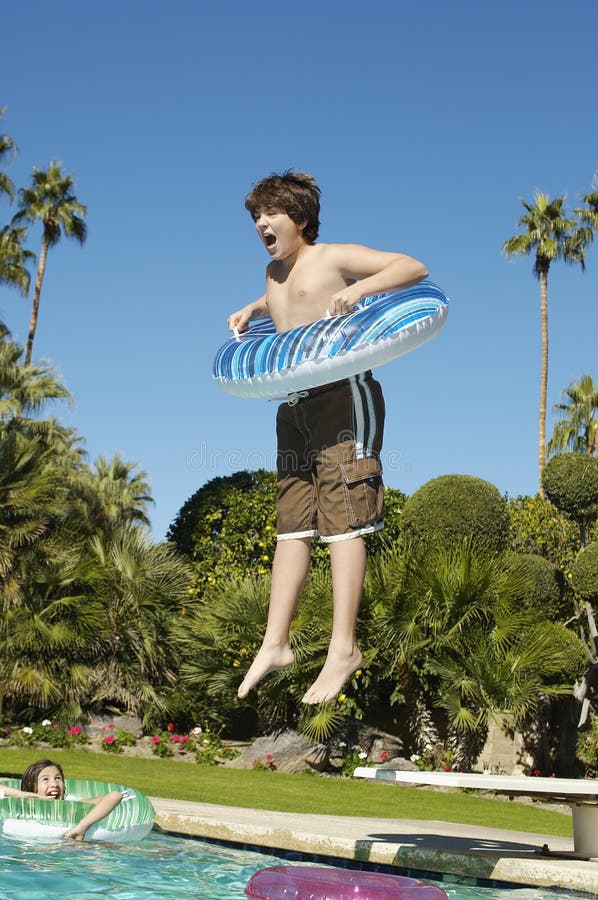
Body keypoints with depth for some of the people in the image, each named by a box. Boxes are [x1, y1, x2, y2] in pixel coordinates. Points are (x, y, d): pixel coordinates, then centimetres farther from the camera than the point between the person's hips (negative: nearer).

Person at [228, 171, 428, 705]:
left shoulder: (333, 258, -1)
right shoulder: (275, 271, 20)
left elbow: (414, 267, -7)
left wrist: (357, 290, -22)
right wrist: (252, 311, 24)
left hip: (343, 395, -8)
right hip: (295, 406, 8)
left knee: (341, 517, -12)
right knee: (293, 524, 5)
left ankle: (344, 647, -11)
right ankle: (275, 643, 8)